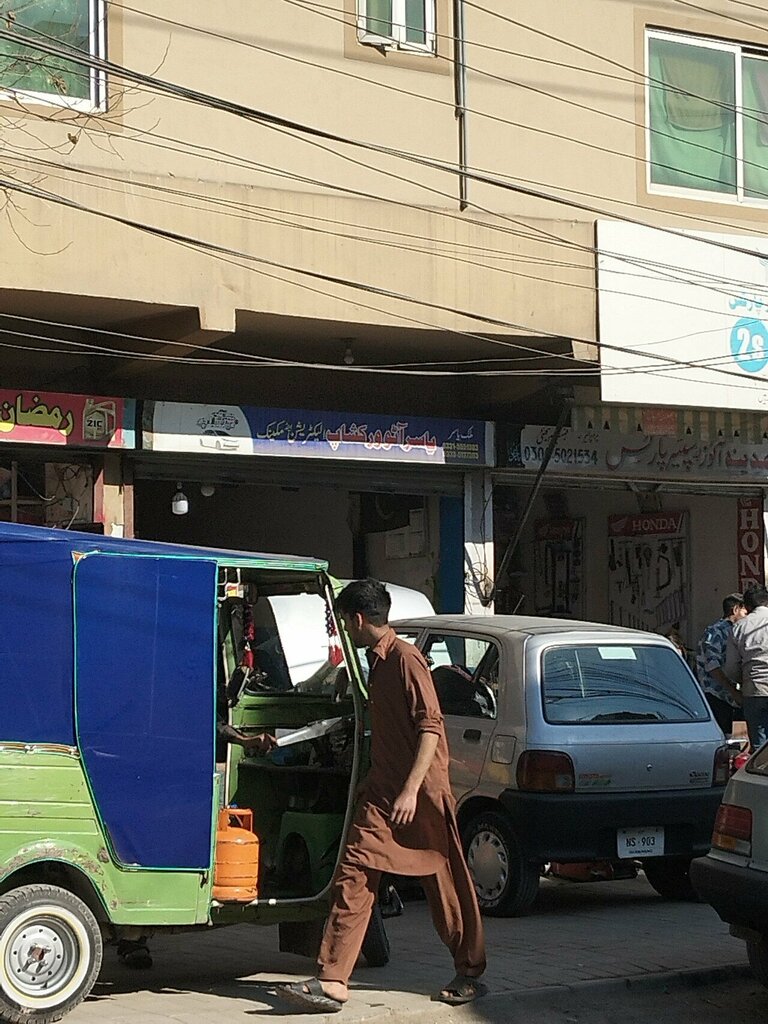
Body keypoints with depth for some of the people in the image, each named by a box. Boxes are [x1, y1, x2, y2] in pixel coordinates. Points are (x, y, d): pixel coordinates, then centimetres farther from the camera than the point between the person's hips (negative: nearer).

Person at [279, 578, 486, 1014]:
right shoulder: (377, 660, 14)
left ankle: (471, 975, 20)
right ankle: (333, 982, -6)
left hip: (421, 794, -8)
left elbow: (430, 727, -19)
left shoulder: (406, 658, -14)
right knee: (354, 875, -3)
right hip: (383, 791, 9)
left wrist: (411, 789, -22)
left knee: (447, 884, 5)